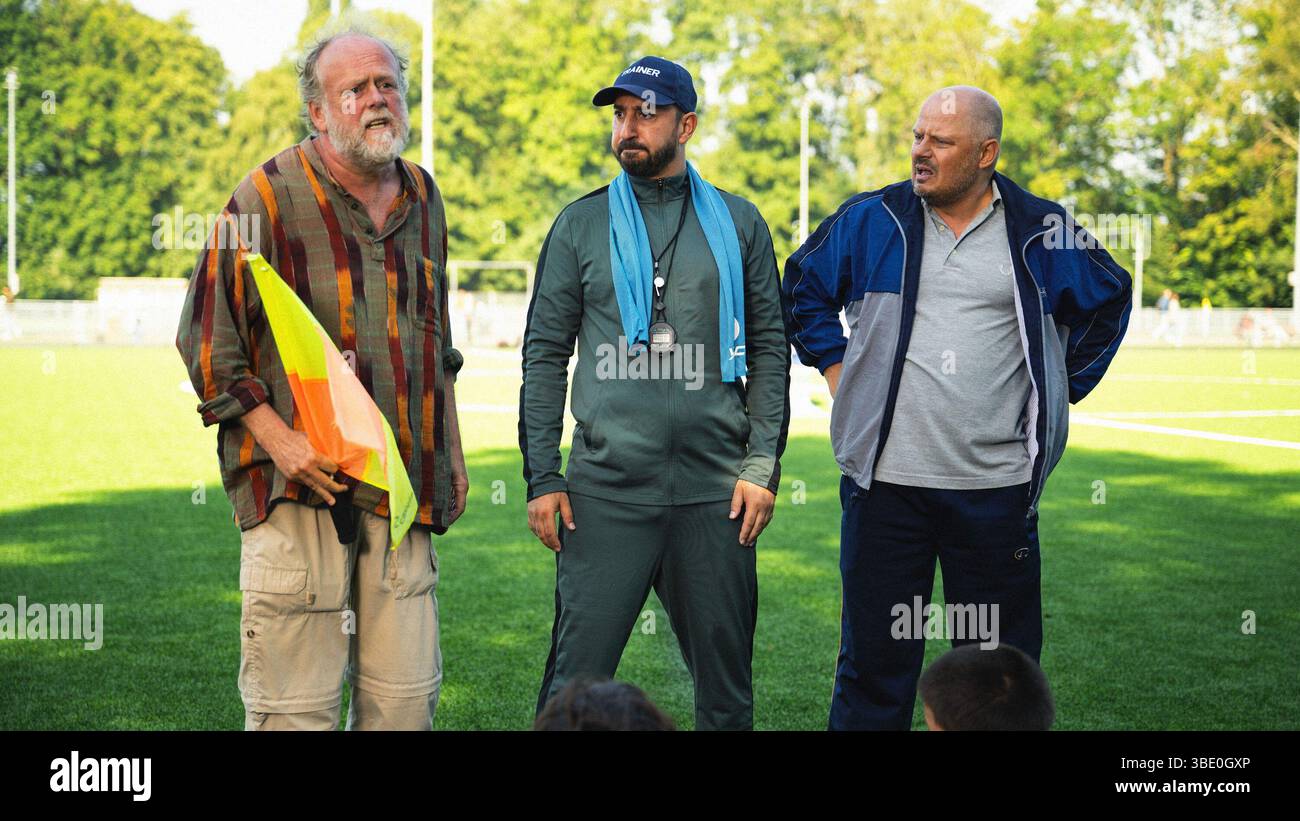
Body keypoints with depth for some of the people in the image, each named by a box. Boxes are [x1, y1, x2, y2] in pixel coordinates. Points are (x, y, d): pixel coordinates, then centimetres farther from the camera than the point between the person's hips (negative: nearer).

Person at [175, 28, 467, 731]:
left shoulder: (422, 198, 14)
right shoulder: (270, 196, -5)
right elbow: (205, 337, -5)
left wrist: (449, 455, 20)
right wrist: (276, 436, -14)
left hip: (404, 488, 6)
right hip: (301, 486, -5)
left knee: (407, 697, 6)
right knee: (293, 706, -4)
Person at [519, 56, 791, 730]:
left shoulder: (738, 224, 10)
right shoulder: (581, 225, 8)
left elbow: (769, 349, 9)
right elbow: (545, 356, 7)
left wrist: (762, 466, 0)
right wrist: (542, 479, -1)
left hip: (714, 494, 1)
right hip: (604, 492, -1)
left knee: (726, 688, 7)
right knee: (577, 680, -4)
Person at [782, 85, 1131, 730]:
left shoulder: (1042, 234, 3)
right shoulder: (870, 220, 4)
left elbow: (1107, 303, 19)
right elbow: (803, 290, 19)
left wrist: (1062, 388, 13)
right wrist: (837, 372, 11)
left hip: (997, 489, 0)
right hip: (885, 483, 0)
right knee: (875, 661, 5)